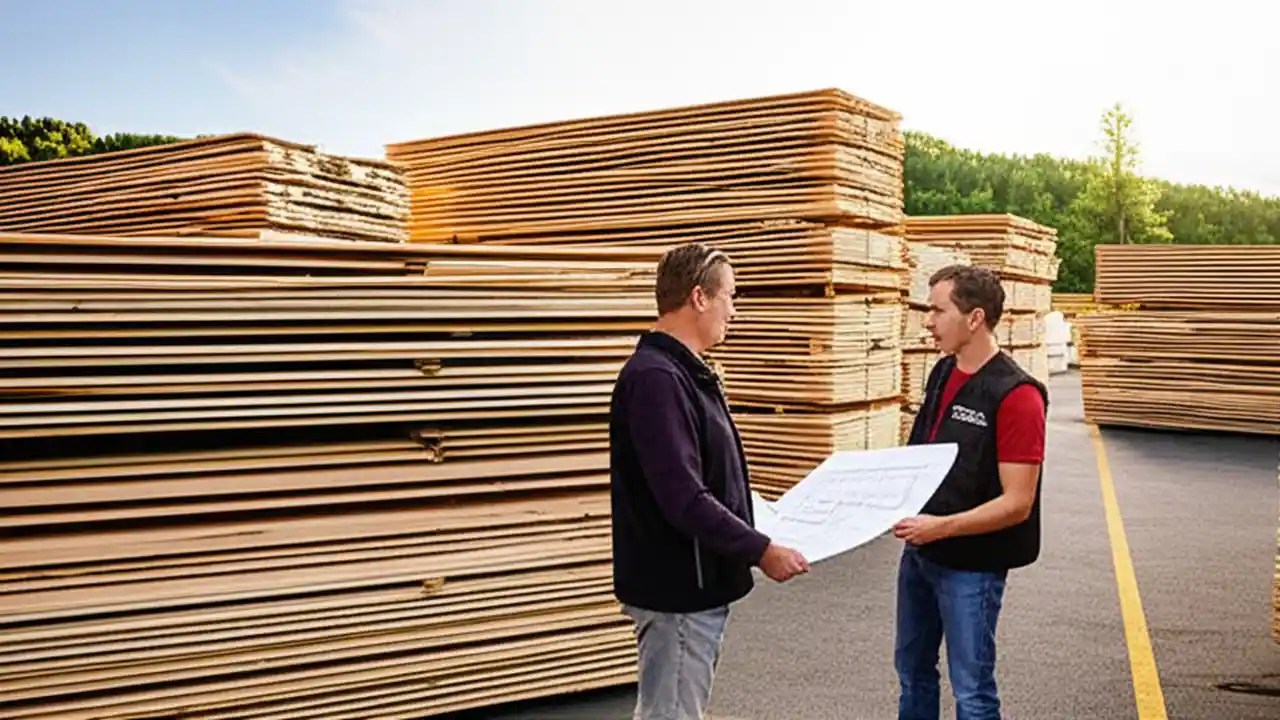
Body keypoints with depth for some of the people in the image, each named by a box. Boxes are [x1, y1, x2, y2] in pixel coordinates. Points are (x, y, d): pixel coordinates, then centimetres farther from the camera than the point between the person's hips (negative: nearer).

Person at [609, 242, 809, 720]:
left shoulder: (685, 371, 11)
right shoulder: (655, 378, -23)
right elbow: (683, 498, -28)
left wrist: (756, 518, 17)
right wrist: (761, 550, -21)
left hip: (695, 582, 10)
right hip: (677, 587, -10)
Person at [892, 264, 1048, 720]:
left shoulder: (1015, 395, -20)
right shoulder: (942, 373, 4)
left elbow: (1017, 503, -21)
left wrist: (941, 527, -28)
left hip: (971, 566, -8)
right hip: (919, 552, 8)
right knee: (912, 668, 21)